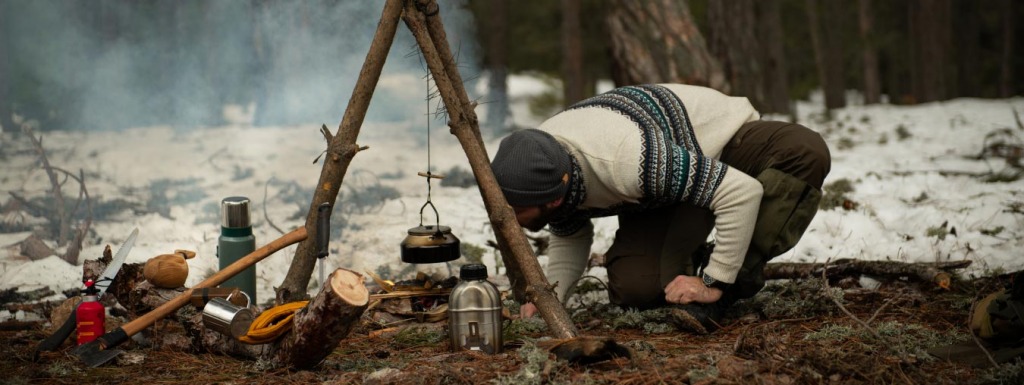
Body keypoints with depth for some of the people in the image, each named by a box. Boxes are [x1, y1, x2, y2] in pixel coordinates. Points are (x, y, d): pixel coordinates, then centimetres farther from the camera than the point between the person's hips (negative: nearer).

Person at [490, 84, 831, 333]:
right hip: (666, 187, 5)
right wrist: (551, 294, -17)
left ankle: (736, 281, -26)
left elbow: (743, 191, -41)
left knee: (806, 152, -38)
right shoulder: (535, 172, -21)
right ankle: (692, 264, 11)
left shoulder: (628, 160, -45)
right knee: (633, 287, -22)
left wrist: (715, 283, -33)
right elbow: (570, 235, 0)